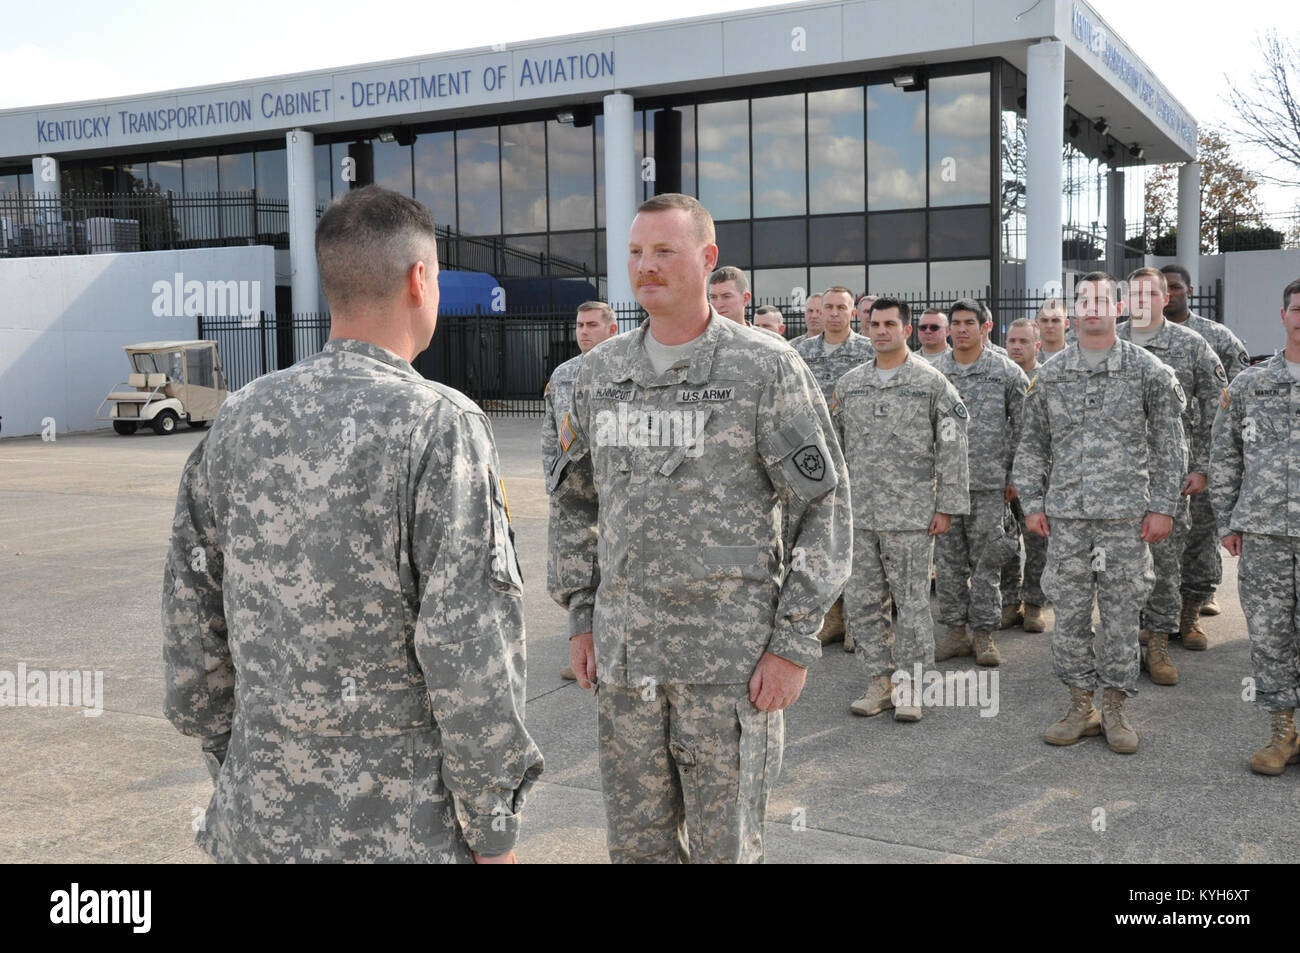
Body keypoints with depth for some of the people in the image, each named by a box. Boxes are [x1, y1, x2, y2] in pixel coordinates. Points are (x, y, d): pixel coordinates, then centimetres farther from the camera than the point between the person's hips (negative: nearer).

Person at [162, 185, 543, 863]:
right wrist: (494, 829, -10)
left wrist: (228, 758, 18)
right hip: (400, 824, -5)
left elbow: (191, 619, 7)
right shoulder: (440, 425, -17)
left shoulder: (241, 417, 1)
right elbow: (469, 648, -20)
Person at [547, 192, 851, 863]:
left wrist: (794, 643, -12)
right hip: (623, 655, 5)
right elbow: (574, 500, 16)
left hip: (731, 654, -4)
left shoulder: (767, 368, -7)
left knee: (724, 844, 7)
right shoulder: (602, 369, 8)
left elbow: (824, 507, -8)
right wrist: (581, 618, 11)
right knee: (635, 839, 16)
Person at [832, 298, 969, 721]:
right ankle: (879, 681, 20)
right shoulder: (849, 383, 11)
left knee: (912, 601, 2)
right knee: (860, 602, 7)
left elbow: (952, 448, -3)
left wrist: (946, 506, -7)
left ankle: (909, 685, 14)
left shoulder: (932, 382, -1)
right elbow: (835, 445, 16)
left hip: (911, 512, -4)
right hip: (858, 512, 4)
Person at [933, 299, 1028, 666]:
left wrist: (1015, 475, -1)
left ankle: (983, 633, 11)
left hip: (989, 483, -2)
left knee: (987, 561, 2)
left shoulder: (1006, 372, 0)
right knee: (948, 560, 7)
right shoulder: (933, 372, 8)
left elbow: (1023, 426, 2)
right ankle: (956, 631, 17)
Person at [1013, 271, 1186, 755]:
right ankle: (1080, 706, 18)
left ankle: (1115, 708, 17)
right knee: (1069, 613, 5)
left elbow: (1168, 444, 2)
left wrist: (1162, 507, -3)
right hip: (1065, 515, 2)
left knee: (1121, 614, 4)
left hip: (1125, 515, -2)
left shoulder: (1147, 371, 1)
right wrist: (1032, 503, 6)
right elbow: (1032, 443, 12)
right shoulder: (1051, 373, 8)